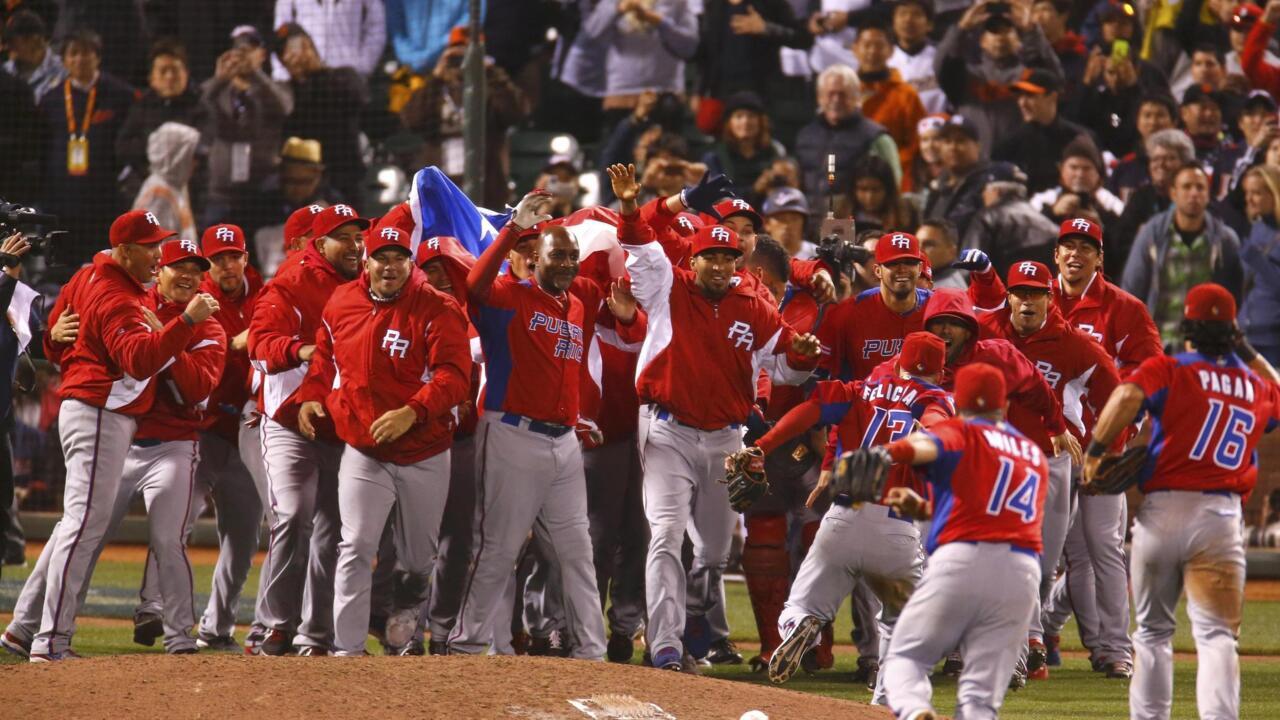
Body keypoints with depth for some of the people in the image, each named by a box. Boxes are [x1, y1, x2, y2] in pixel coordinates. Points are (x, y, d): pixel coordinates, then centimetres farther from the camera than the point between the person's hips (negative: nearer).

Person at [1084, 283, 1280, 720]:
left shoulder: (1168, 369, 1)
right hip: (1221, 516, 1)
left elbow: (1128, 396, -20)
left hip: (1162, 508, -1)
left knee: (1153, 631, 14)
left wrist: (1095, 451, -11)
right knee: (1215, 634, -5)